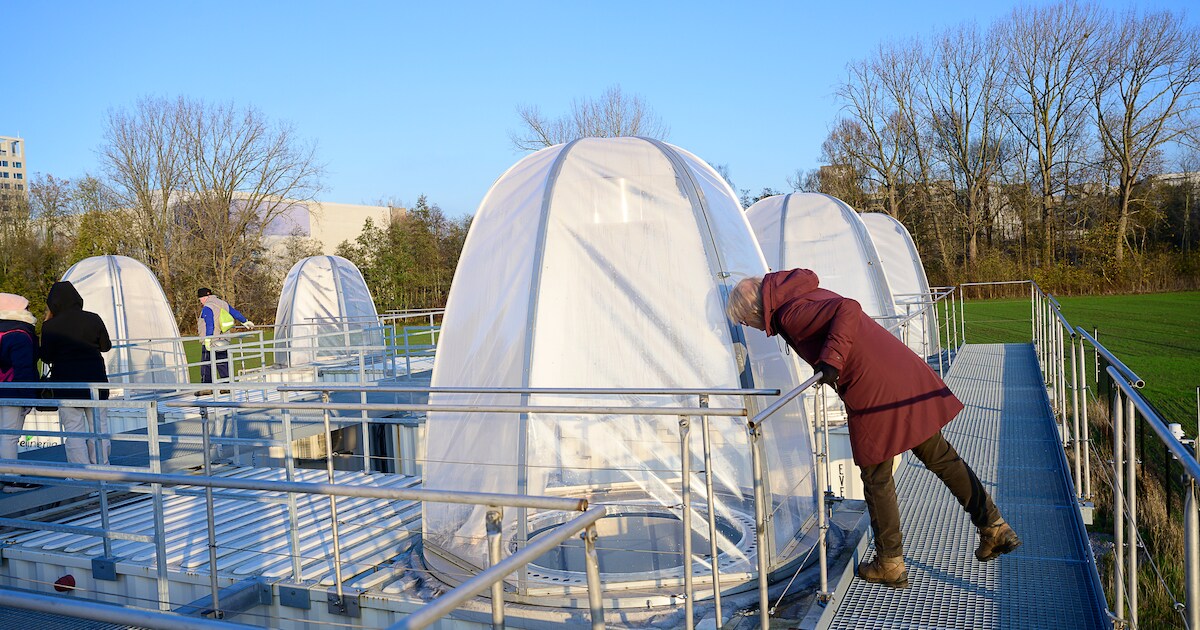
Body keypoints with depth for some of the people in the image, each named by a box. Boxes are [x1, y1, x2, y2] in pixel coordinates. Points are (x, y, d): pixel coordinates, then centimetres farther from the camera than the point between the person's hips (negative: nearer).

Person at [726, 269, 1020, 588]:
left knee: (877, 479, 6)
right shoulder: (808, 293, 16)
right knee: (940, 457, 19)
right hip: (907, 372, 9)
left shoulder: (790, 313, -11)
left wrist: (831, 359, -29)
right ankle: (994, 528, 25)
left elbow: (847, 309, -24)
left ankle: (890, 564, 18)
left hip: (872, 392, -9)